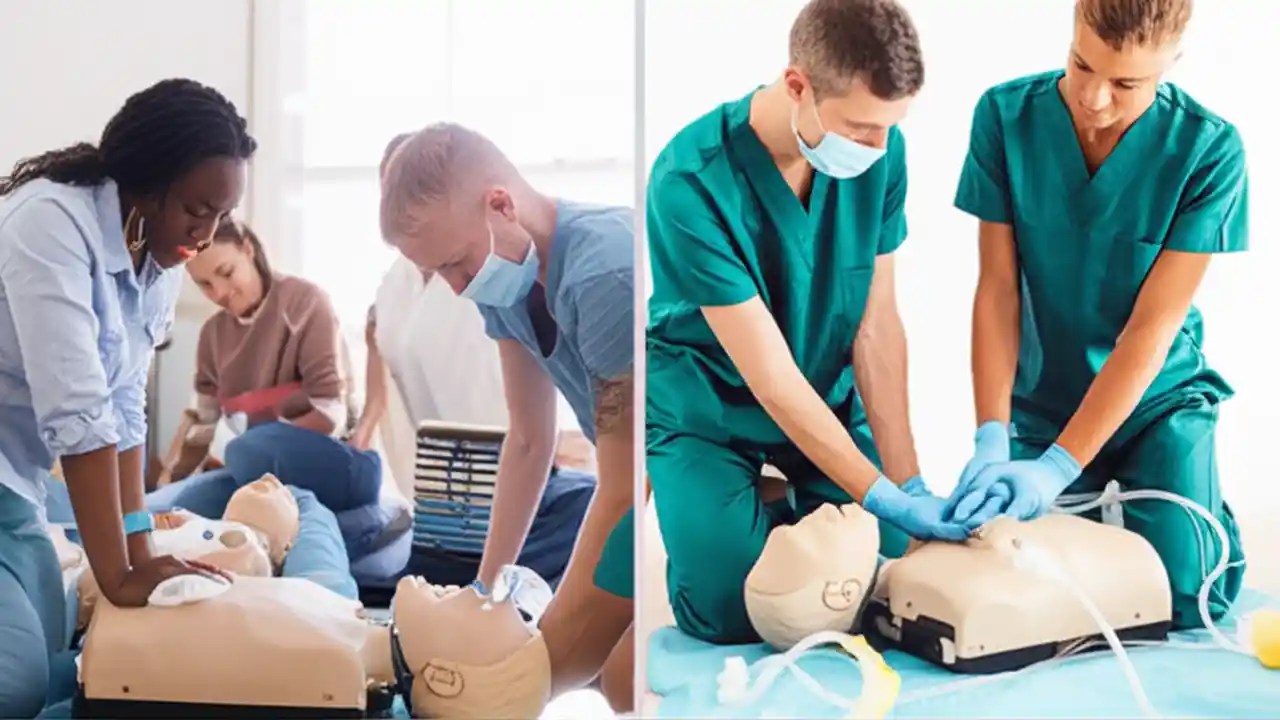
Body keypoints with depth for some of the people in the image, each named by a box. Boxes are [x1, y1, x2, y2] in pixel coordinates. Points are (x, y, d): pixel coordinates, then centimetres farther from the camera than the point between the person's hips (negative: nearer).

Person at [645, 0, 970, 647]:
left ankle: (795, 511, 22)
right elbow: (772, 379, -29)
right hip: (707, 405, -4)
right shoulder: (691, 183, -31)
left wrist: (909, 483, -16)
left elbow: (877, 326, -11)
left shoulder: (881, 150, -17)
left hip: (830, 398, 4)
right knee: (730, 613, -15)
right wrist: (887, 499, -28)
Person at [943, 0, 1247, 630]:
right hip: (1040, 401, 2)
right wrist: (992, 437, -22)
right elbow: (997, 289, -11)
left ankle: (1214, 525, 20)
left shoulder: (1208, 149, -19)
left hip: (1157, 400, -1)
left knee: (1185, 604, -16)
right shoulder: (1006, 116, -13)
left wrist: (1057, 469, -27)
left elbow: (1152, 328, -20)